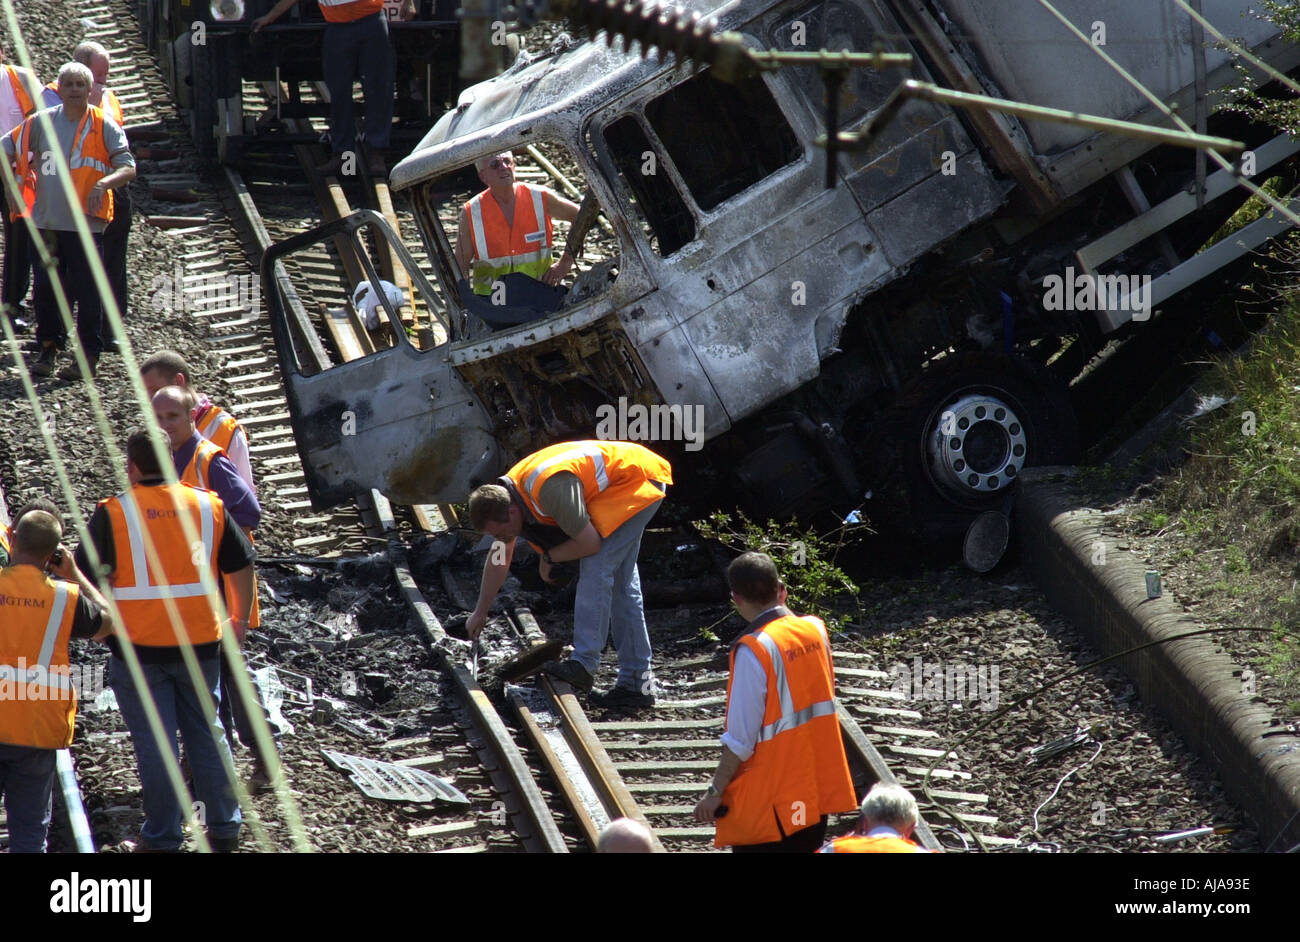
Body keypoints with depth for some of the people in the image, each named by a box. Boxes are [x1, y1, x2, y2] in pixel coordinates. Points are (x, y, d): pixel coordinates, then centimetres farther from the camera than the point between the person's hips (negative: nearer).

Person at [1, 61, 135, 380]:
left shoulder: (103, 126, -1)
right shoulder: (42, 123, 7)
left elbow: (129, 168, -6)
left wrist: (104, 183, -25)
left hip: (85, 222, -3)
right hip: (46, 220, 3)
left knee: (86, 291, -2)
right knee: (46, 287, 5)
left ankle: (90, 356, 6)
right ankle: (48, 350, 17)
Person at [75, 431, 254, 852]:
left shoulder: (112, 514, -11)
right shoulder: (209, 506, 1)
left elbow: (86, 578, -11)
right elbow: (242, 568, 9)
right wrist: (239, 620, 23)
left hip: (139, 647, -3)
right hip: (201, 643, 3)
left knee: (154, 741, 4)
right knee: (207, 733, 15)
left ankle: (162, 836, 11)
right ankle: (224, 828, 20)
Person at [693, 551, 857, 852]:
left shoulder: (753, 650, -20)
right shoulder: (815, 629, 0)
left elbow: (740, 740, -19)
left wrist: (715, 792, -10)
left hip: (767, 801, -7)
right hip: (817, 791, 7)